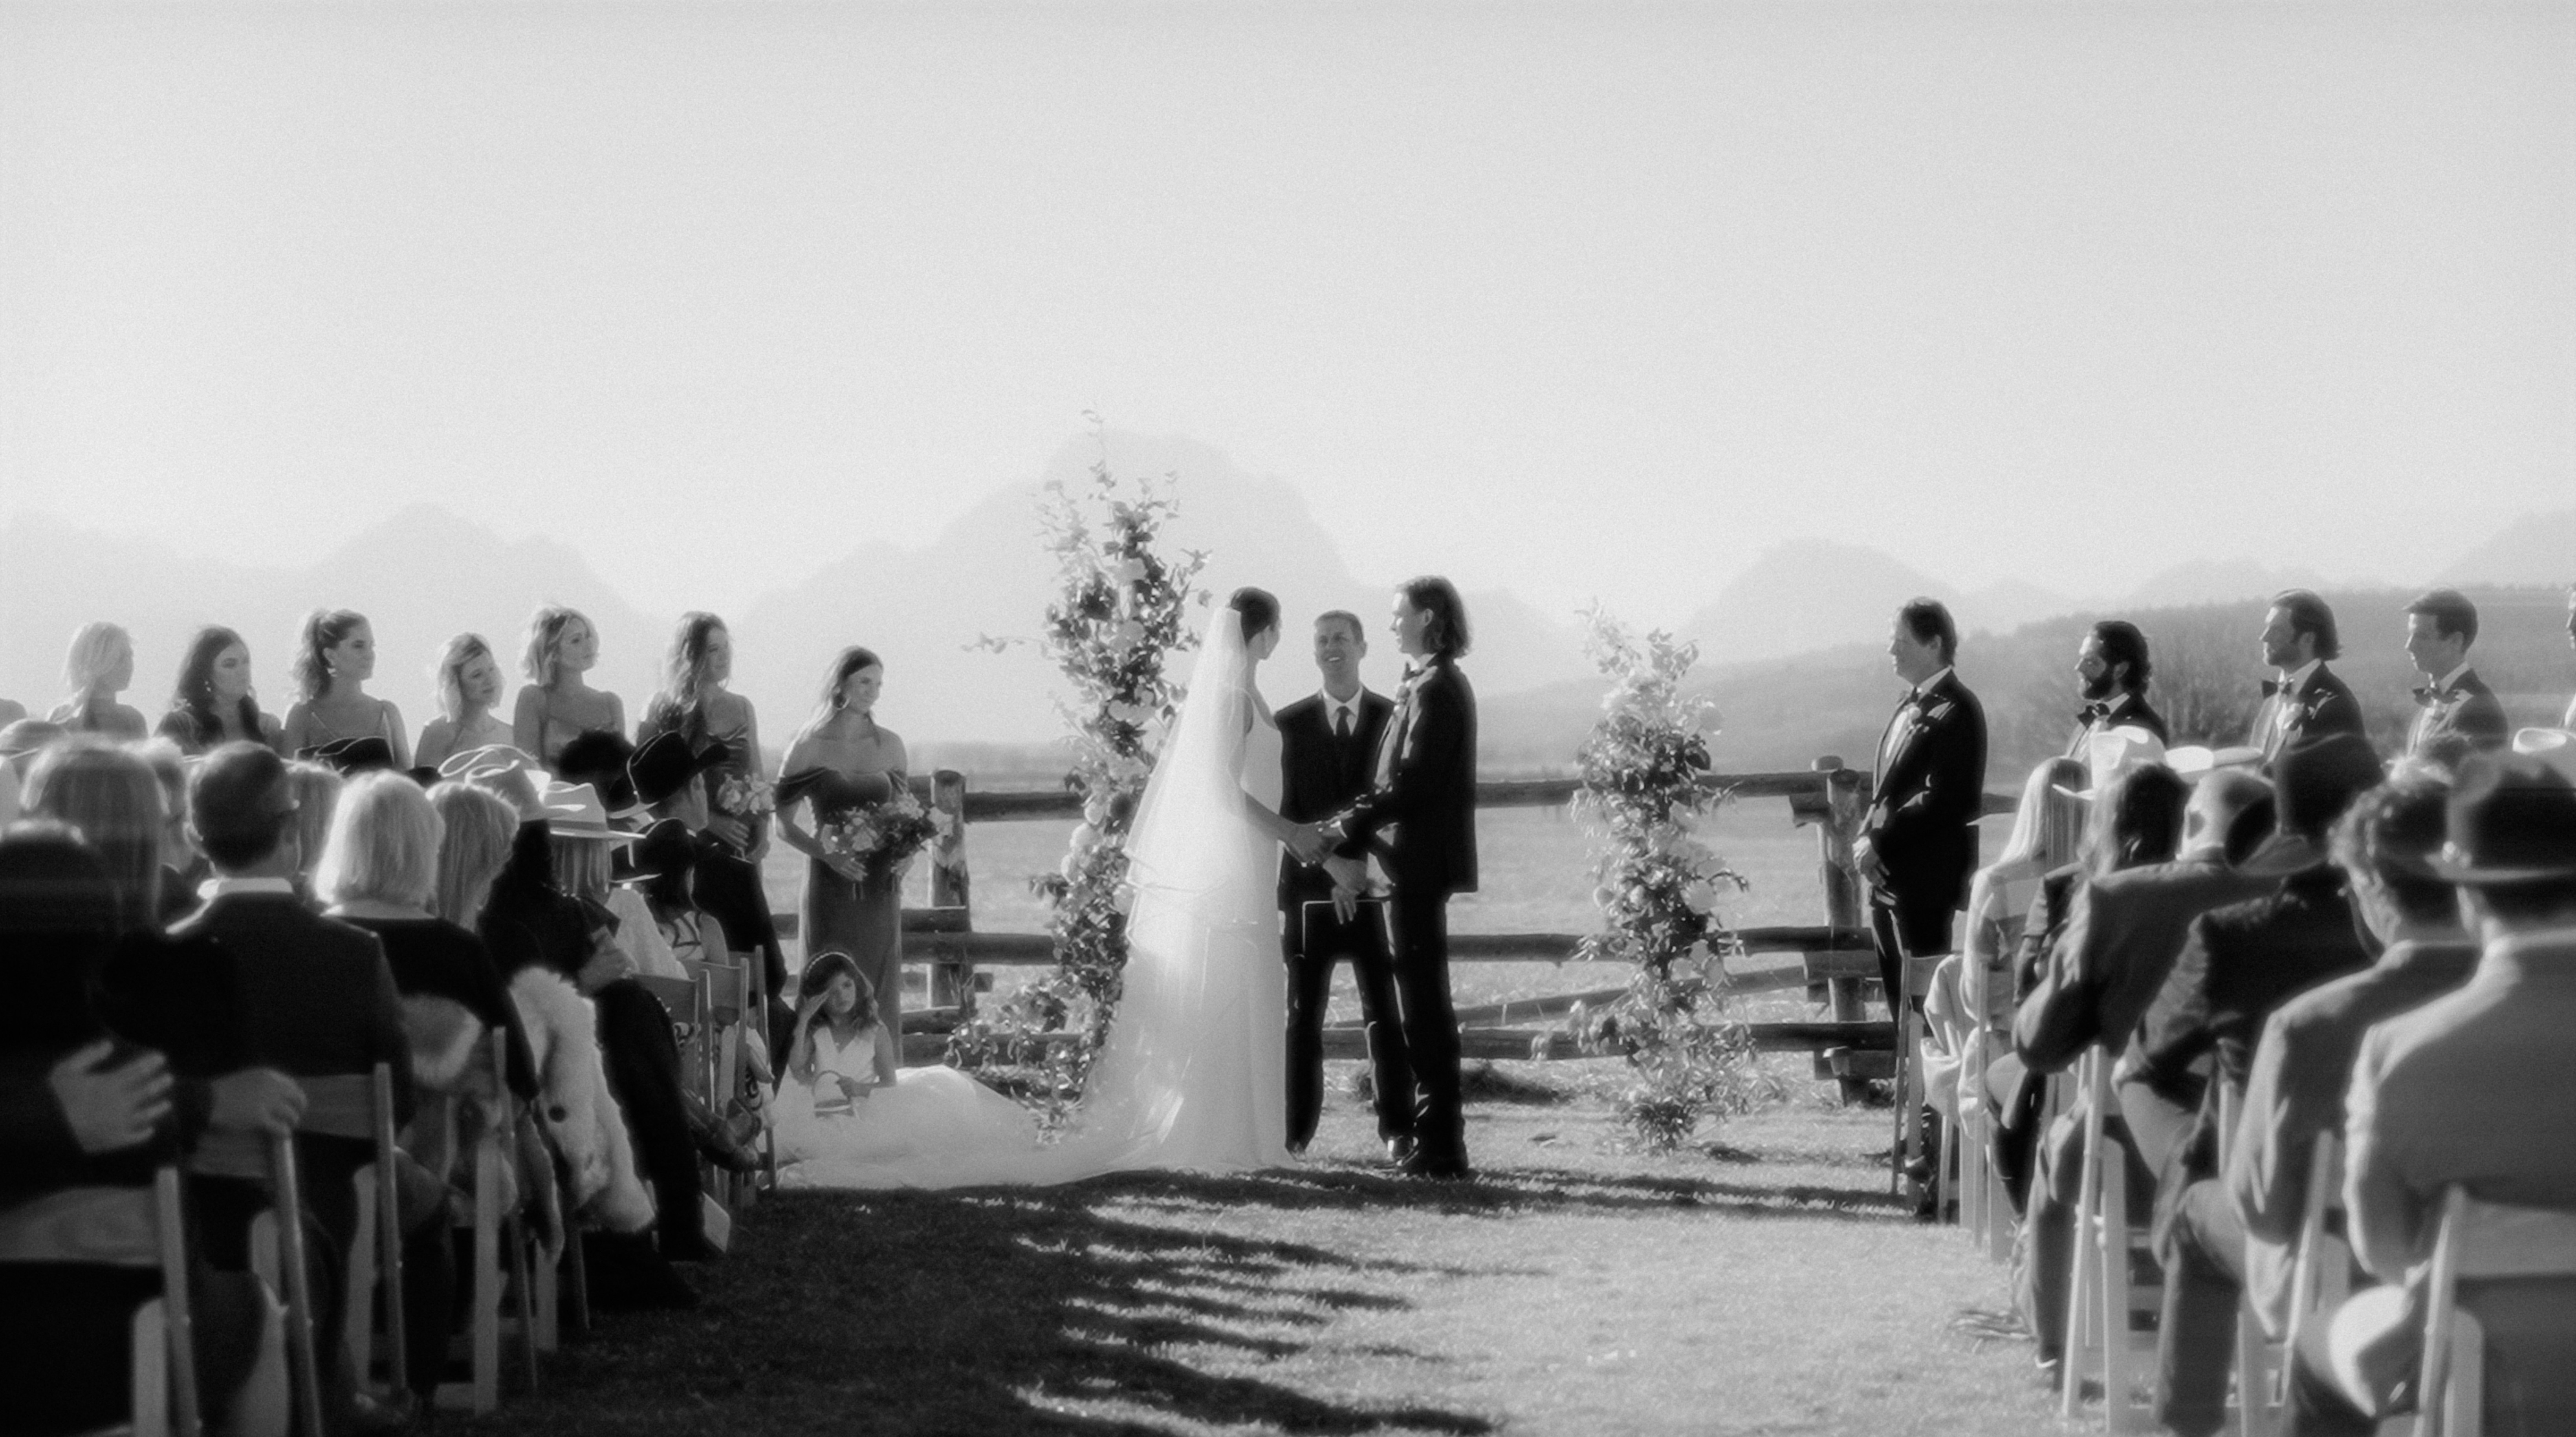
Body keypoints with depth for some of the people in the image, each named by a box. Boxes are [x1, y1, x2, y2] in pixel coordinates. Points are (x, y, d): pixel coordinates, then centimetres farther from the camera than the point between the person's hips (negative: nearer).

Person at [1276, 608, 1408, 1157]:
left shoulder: (1395, 718, 6)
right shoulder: (1290, 723, 7)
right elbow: (1279, 805, 3)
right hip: (1310, 886, 0)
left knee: (1386, 1014, 0)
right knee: (1302, 1014, 3)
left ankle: (1398, 1131, 6)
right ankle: (1294, 1131, 9)